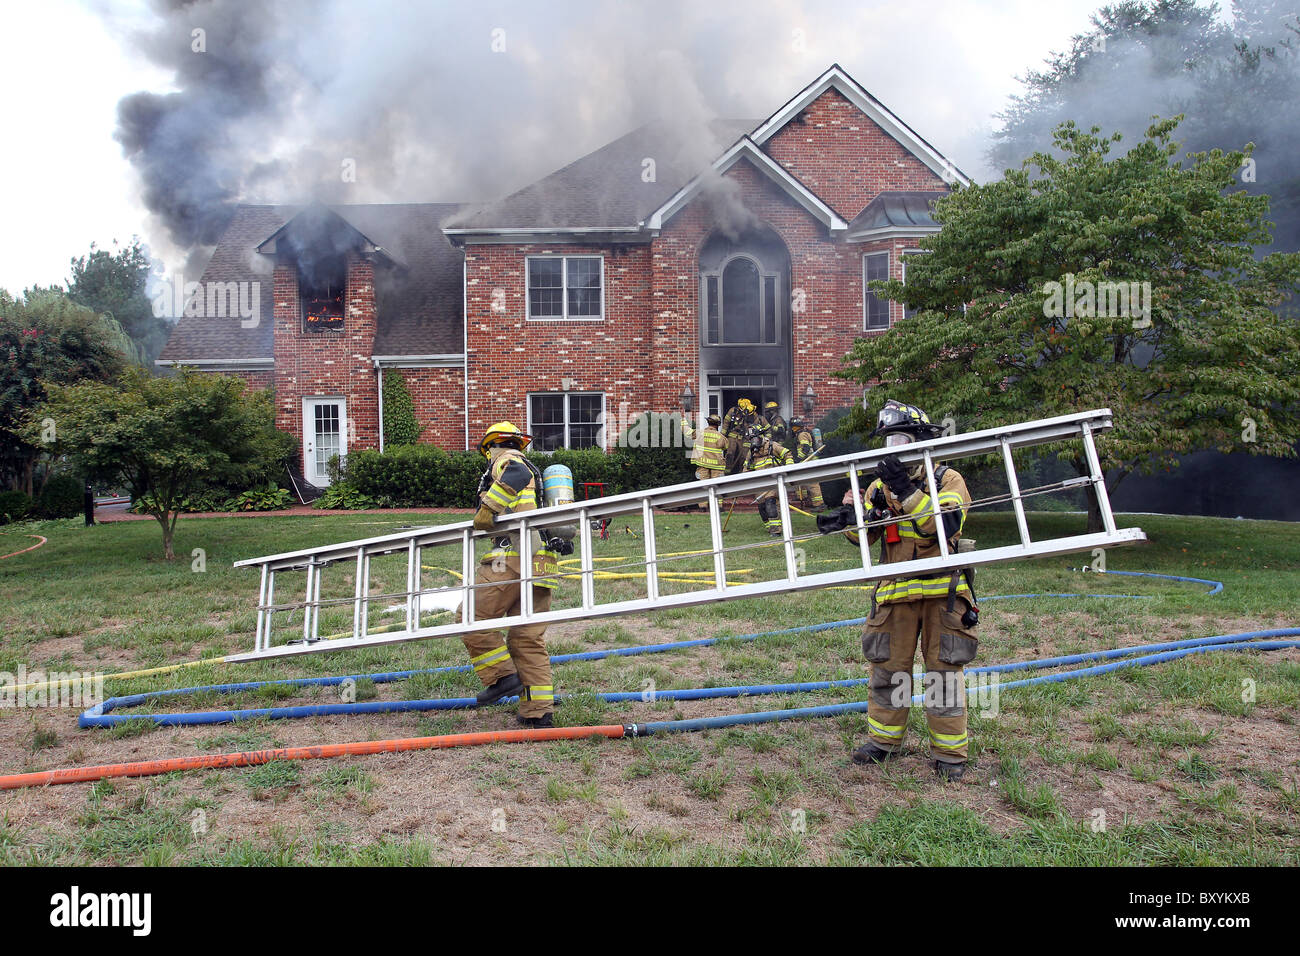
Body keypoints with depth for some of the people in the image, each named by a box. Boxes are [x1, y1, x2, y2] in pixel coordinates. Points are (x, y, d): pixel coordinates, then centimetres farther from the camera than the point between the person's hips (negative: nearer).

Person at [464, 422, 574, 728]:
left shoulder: (505, 460, 5)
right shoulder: (535, 472, 31)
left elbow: (517, 476, -19)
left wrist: (485, 513, -15)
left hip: (513, 555, -8)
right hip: (544, 562, 8)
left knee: (472, 617, 0)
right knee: (529, 638, 9)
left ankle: (502, 676, -3)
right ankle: (538, 711, 8)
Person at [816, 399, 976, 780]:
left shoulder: (948, 480, -1)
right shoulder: (881, 485, 10)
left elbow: (947, 527, -18)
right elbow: (865, 534, 7)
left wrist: (908, 492, -25)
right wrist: (848, 520, -15)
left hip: (942, 590, -3)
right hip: (896, 592, 4)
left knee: (945, 671, 2)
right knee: (887, 667, 9)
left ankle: (949, 752, 13)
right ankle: (883, 739, 24)